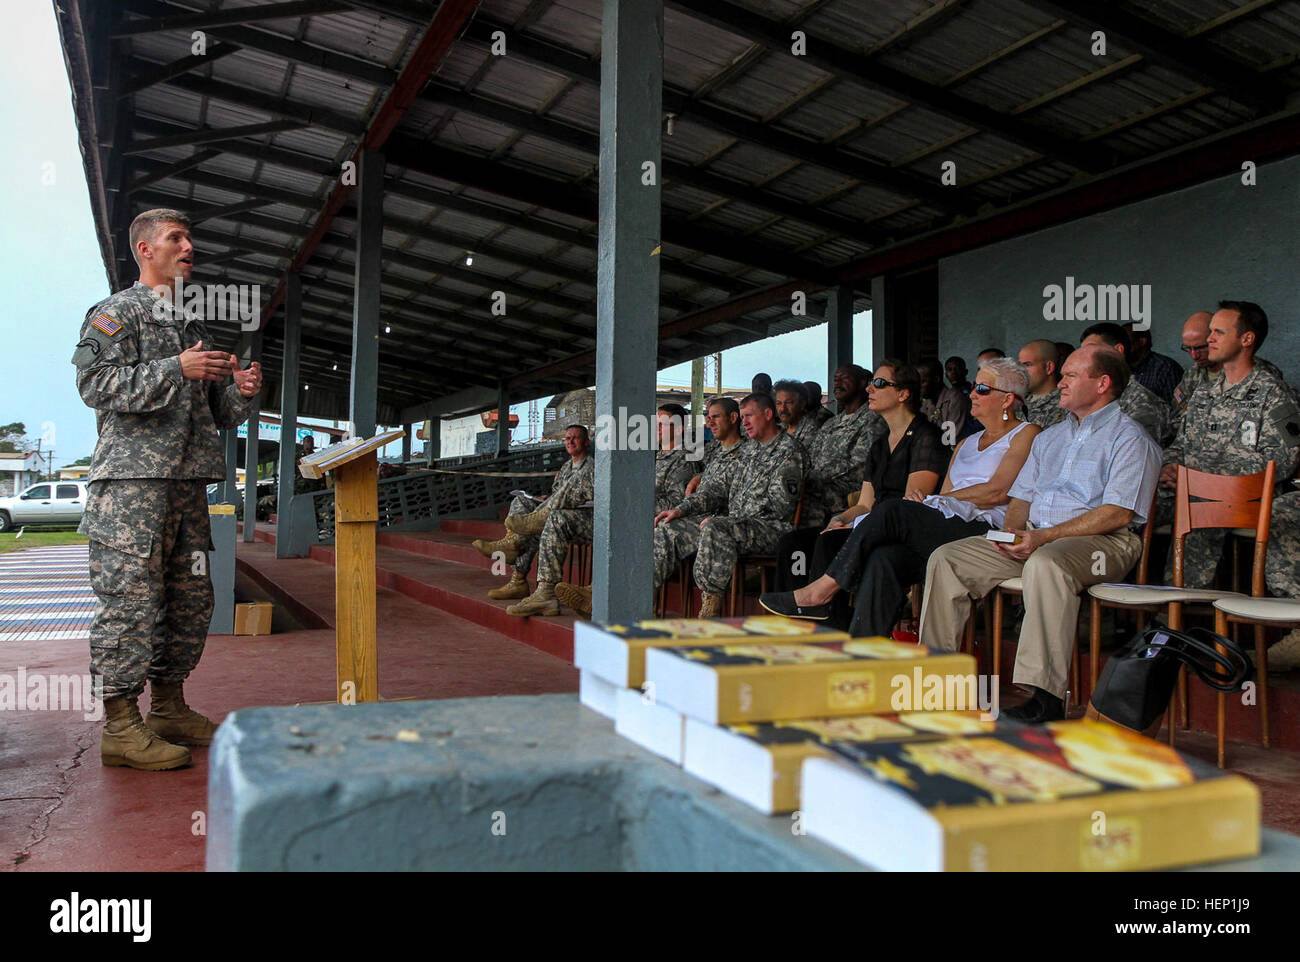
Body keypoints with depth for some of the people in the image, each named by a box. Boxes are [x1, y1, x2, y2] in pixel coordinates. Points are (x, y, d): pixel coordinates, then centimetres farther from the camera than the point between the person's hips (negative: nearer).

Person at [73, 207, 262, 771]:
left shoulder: (193, 327, 24)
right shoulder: (117, 312, 3)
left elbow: (217, 414, 24)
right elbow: (96, 383, -12)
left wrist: (239, 390, 2)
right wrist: (176, 369, -20)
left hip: (189, 481, 8)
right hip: (132, 478, -8)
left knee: (190, 598, 9)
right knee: (131, 597, -8)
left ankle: (169, 708, 19)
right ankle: (121, 726, -3)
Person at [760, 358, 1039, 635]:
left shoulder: (1026, 434, 9)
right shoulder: (966, 444, 31)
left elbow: (997, 492, -6)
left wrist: (934, 500, -2)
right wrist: (922, 501, -2)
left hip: (985, 534, -6)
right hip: (946, 532, 6)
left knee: (892, 511, -26)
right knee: (884, 557, -27)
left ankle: (822, 590, -22)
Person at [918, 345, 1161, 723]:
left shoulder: (1130, 438, -1)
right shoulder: (1050, 437, 25)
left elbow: (1118, 513, -13)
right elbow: (1021, 497, 23)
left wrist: (1045, 537, -21)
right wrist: (1012, 531, -1)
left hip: (1102, 541, -7)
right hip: (1032, 539, 8)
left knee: (1045, 563, -41)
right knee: (945, 559, -8)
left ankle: (1045, 696, -38)